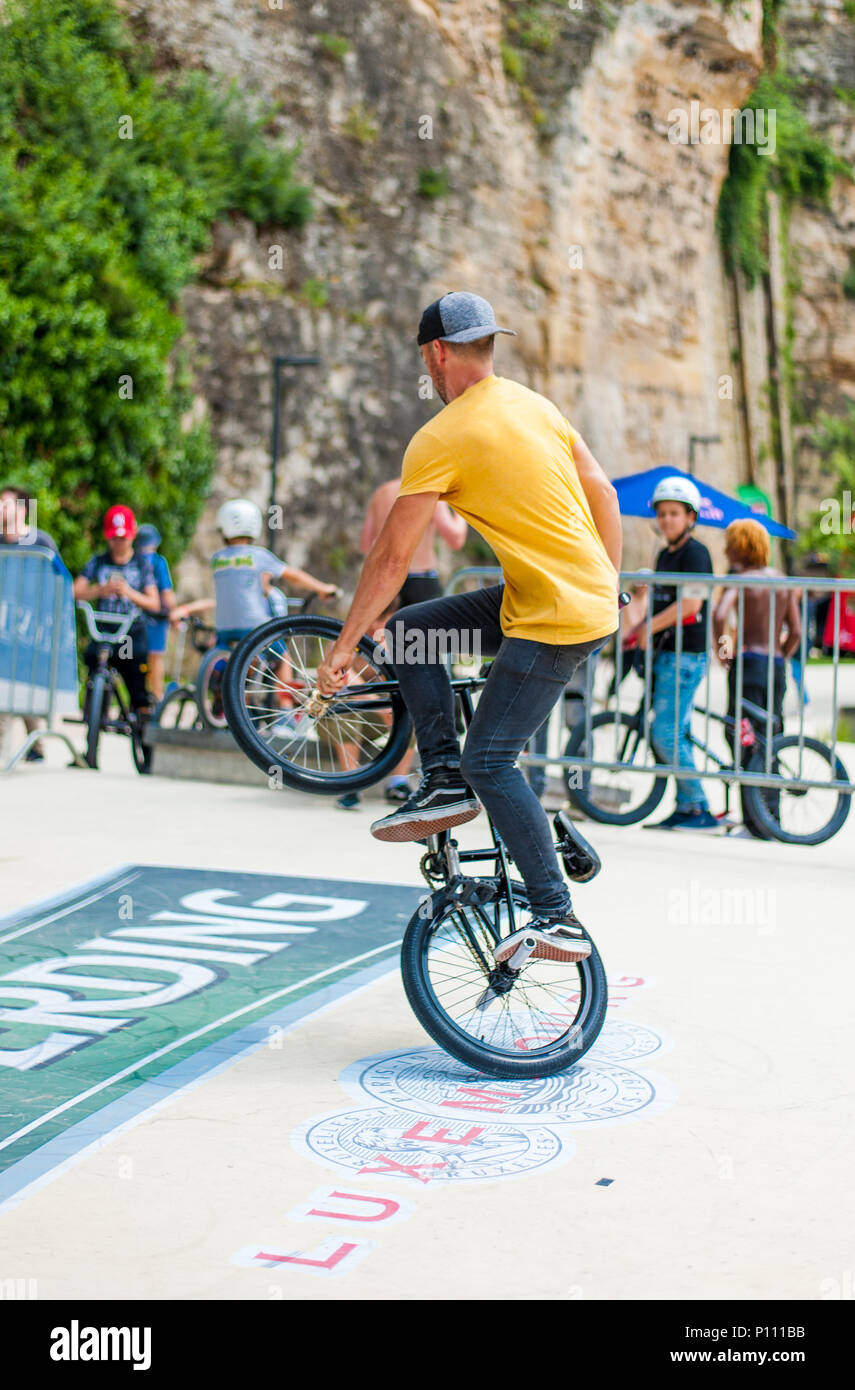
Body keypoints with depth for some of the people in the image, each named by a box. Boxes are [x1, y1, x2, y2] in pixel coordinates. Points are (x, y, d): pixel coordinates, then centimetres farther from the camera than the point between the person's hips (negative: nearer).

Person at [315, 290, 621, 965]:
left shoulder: (439, 440, -13)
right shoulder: (536, 405, 11)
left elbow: (391, 558, -11)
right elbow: (603, 492, 13)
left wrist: (343, 647, -3)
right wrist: (607, 594, 22)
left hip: (553, 618, -9)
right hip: (591, 600, 9)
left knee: (490, 759, -5)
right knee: (411, 630, 12)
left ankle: (559, 919, -3)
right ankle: (445, 781, 14)